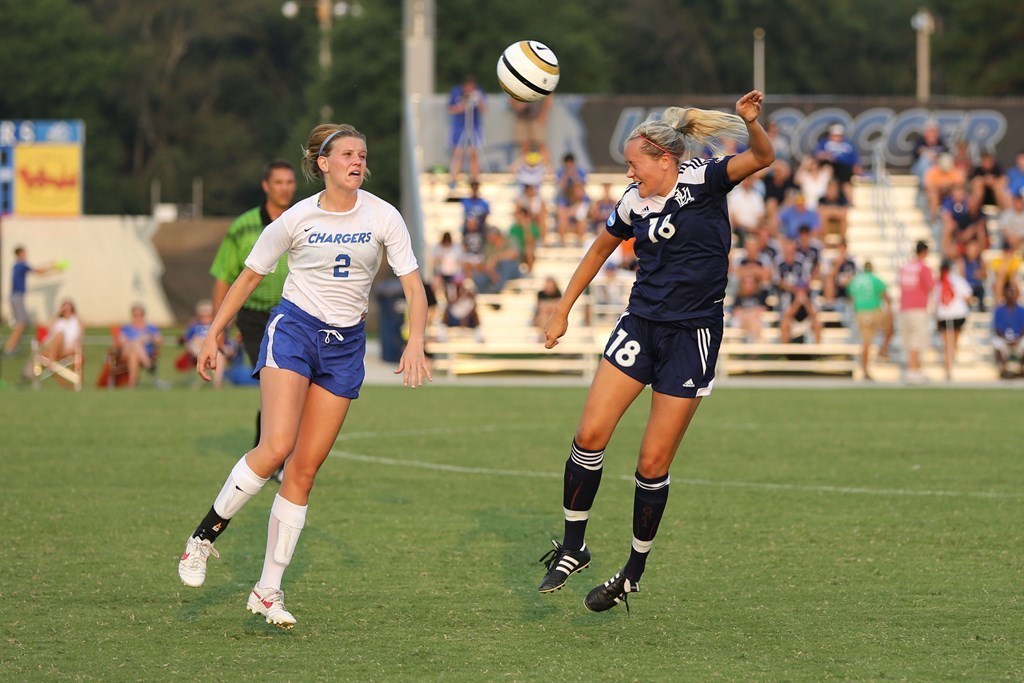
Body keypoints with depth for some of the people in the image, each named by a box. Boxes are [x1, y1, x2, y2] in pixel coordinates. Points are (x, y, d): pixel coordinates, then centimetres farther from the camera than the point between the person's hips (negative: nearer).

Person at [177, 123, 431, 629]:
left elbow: (413, 286, -4)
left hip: (346, 343, 2)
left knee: (304, 470, -1)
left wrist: (415, 344, -19)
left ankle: (268, 591, 2)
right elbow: (249, 276, 7)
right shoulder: (296, 220, -5)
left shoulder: (382, 217, -2)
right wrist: (214, 335, 6)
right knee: (276, 446, -23)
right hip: (293, 327, -2)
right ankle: (205, 535, -4)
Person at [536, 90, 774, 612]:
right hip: (640, 327, 5)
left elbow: (761, 158, -25)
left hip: (692, 335, -5)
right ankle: (572, 549, 8)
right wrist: (562, 310, 23)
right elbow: (602, 248, 23)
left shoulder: (702, 181, -10)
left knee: (653, 464, -1)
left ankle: (634, 572, 16)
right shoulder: (634, 202, 6)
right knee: (590, 435, -8)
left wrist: (750, 122, -47)